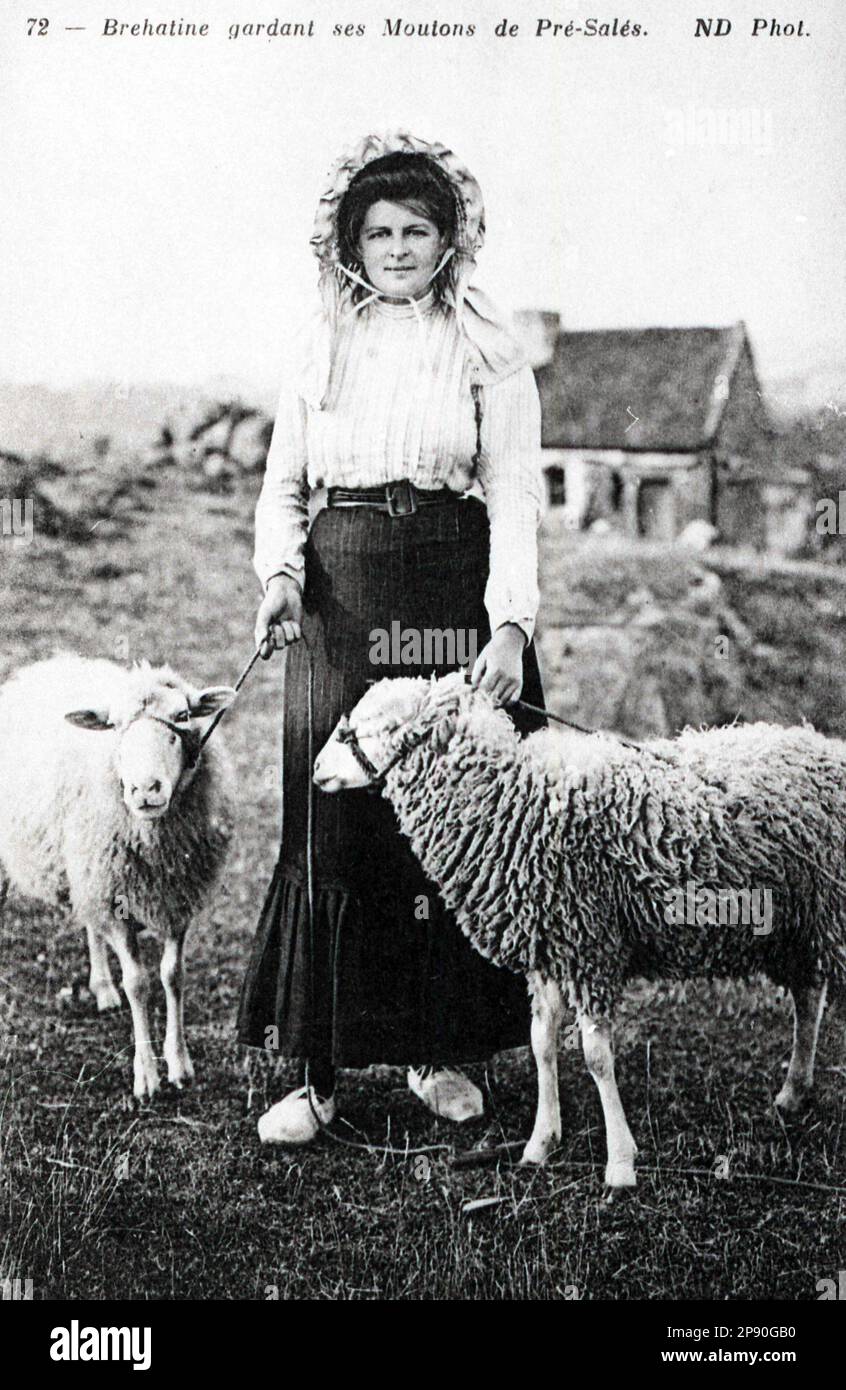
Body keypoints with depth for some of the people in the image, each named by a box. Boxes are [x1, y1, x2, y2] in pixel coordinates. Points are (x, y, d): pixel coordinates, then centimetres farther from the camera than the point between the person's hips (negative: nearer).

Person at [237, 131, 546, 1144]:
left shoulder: (489, 350, 4)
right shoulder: (321, 346, 13)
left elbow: (515, 497, -4)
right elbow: (282, 486, 13)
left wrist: (510, 624, -18)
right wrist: (280, 573, -7)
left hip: (454, 600, -1)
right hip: (339, 602, 2)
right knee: (331, 826, -1)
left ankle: (437, 1050, 20)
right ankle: (317, 1070, 7)